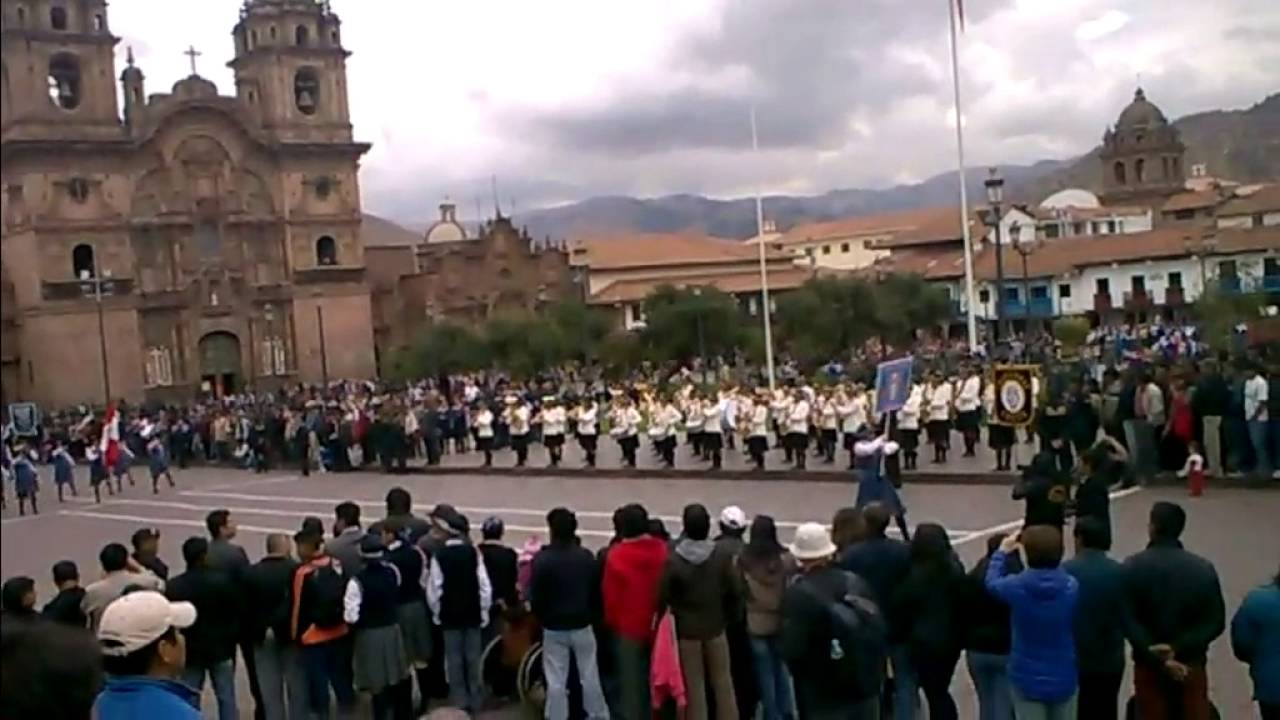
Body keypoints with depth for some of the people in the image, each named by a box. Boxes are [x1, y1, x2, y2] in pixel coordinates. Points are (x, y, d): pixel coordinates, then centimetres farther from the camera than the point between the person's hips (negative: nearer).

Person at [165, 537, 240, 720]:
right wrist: (232, 641, 7)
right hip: (220, 649, -1)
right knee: (226, 698, 7)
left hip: (189, 651, 1)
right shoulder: (223, 580, -13)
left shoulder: (173, 587, -8)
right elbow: (236, 613, -7)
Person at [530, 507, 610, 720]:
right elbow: (597, 592, 2)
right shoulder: (587, 557, -6)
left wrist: (543, 619, 7)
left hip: (554, 629, -2)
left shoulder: (542, 559, -16)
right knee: (589, 676, 13)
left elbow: (535, 597, -10)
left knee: (556, 681, 5)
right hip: (582, 625, 3)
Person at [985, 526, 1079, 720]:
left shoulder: (1016, 587, -18)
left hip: (1027, 679, -2)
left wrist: (1002, 552, 20)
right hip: (1063, 678, 2)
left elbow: (992, 582, 4)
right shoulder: (1071, 587, -14)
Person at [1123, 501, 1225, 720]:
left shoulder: (1133, 567, -9)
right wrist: (1177, 647, -15)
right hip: (1192, 663, 1)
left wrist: (1157, 658, -14)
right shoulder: (1203, 568, -4)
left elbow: (1129, 621, -15)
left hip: (1149, 663, -1)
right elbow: (1215, 622, -8)